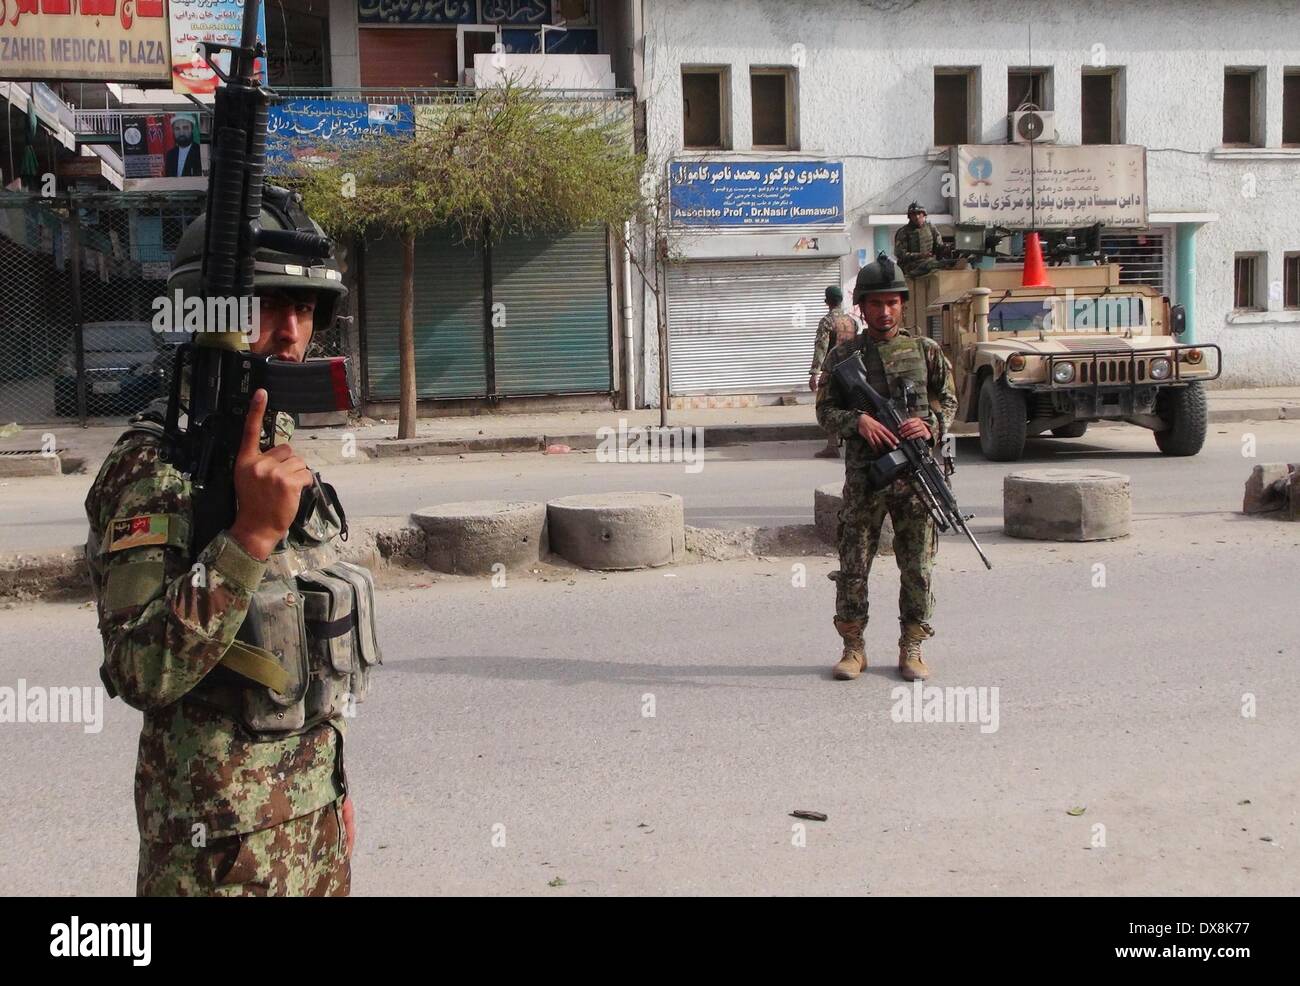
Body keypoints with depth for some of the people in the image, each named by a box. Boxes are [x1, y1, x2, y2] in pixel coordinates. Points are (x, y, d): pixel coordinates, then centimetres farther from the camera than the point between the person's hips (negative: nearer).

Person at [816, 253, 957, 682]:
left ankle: (912, 649, 15)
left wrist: (930, 425, -9)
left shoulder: (926, 351, 9)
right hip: (864, 474, 0)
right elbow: (825, 410, 5)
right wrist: (858, 421, -15)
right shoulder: (843, 356, 7)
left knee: (917, 567, 4)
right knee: (853, 565, 1)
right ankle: (853, 647, 14)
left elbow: (949, 402, 12)